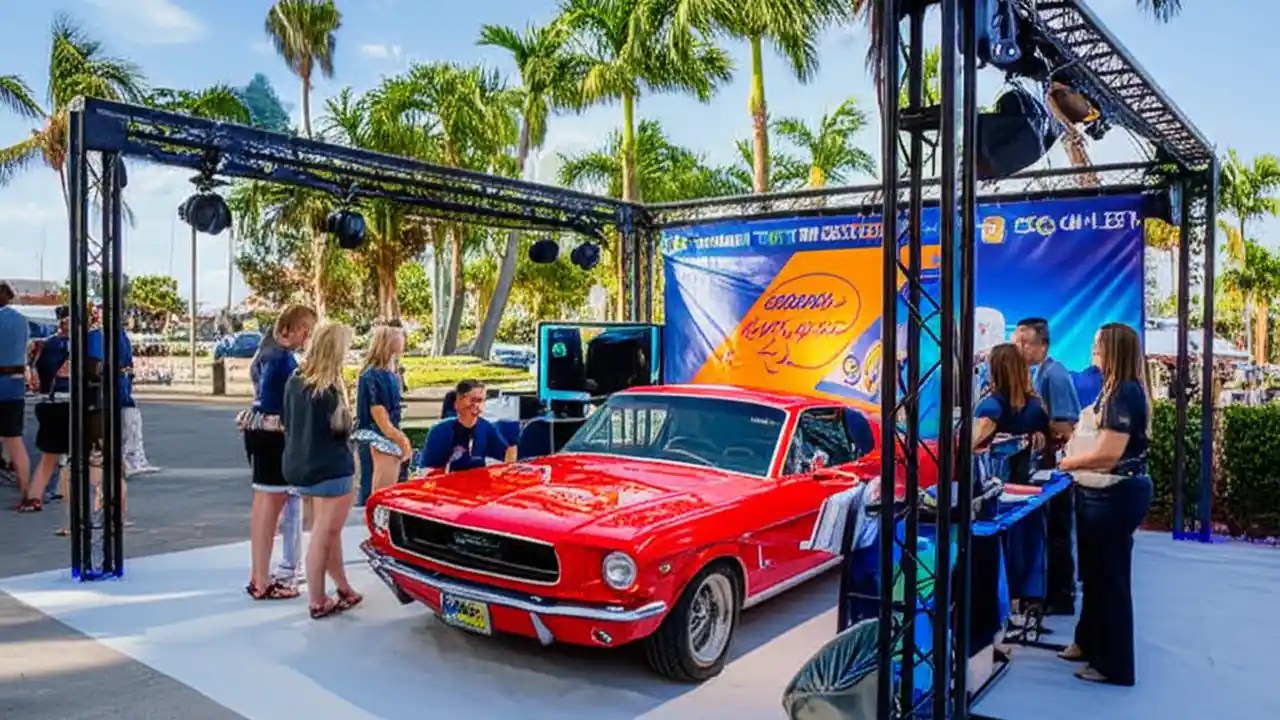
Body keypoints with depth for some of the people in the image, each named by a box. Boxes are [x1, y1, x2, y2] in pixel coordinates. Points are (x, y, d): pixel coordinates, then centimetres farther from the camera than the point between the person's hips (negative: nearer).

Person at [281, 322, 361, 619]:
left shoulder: (295, 380, 3)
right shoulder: (329, 388, -20)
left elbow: (288, 423, 10)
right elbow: (341, 430, -12)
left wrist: (298, 452, 16)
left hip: (301, 464, 8)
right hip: (330, 467, -7)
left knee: (329, 531, 17)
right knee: (324, 534, 3)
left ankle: (343, 589, 27)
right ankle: (318, 602, 13)